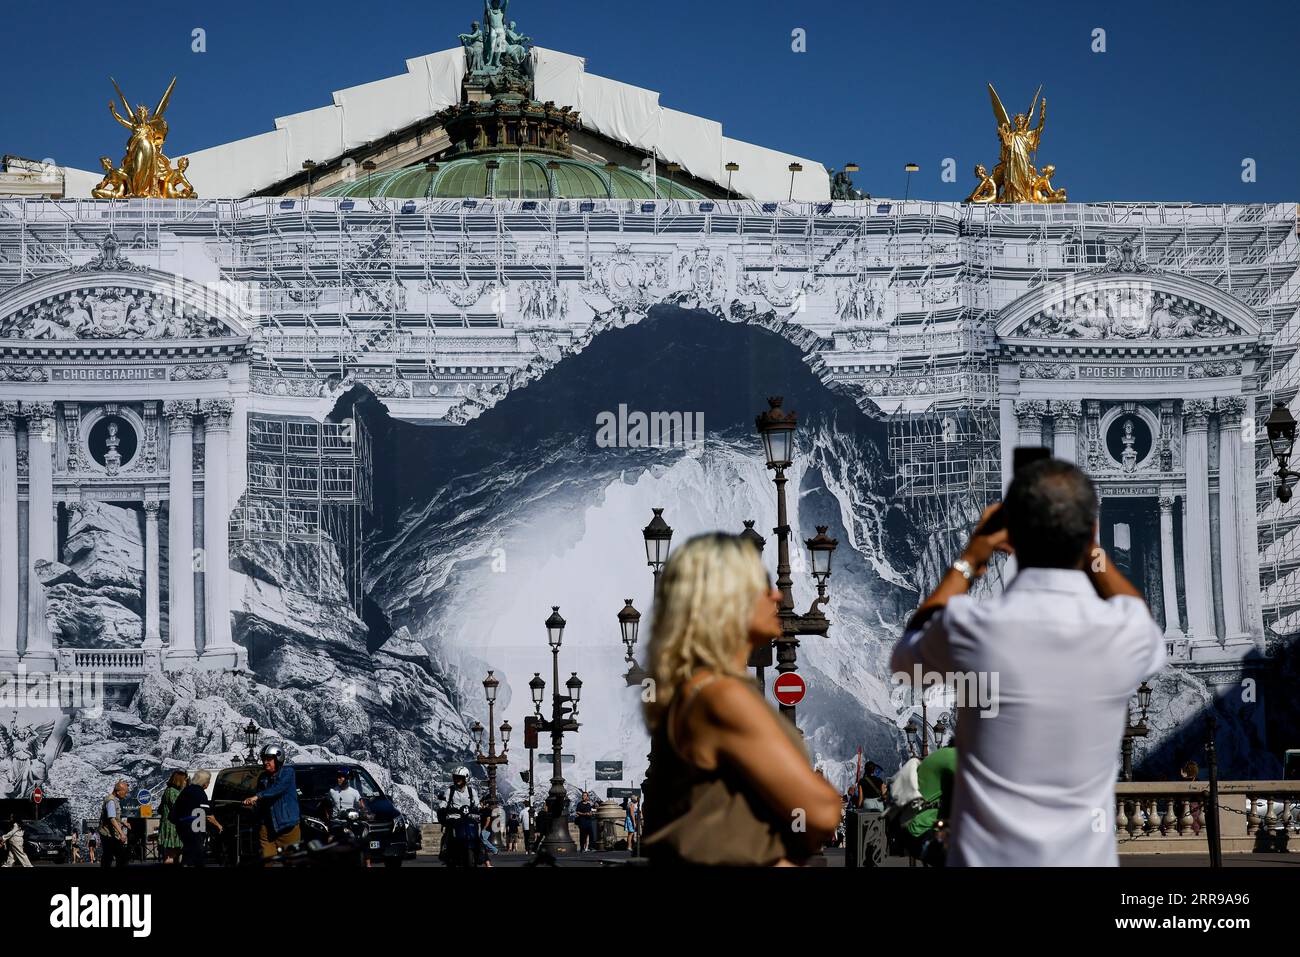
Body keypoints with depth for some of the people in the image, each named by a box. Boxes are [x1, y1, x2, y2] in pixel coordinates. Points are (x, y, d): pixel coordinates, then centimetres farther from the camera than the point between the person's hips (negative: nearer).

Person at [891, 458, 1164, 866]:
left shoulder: (971, 625, -18)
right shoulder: (1126, 633, -14)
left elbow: (905, 656, 7)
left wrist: (969, 560, 12)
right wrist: (1093, 555, 15)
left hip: (986, 856, -1)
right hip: (1083, 857, 1)